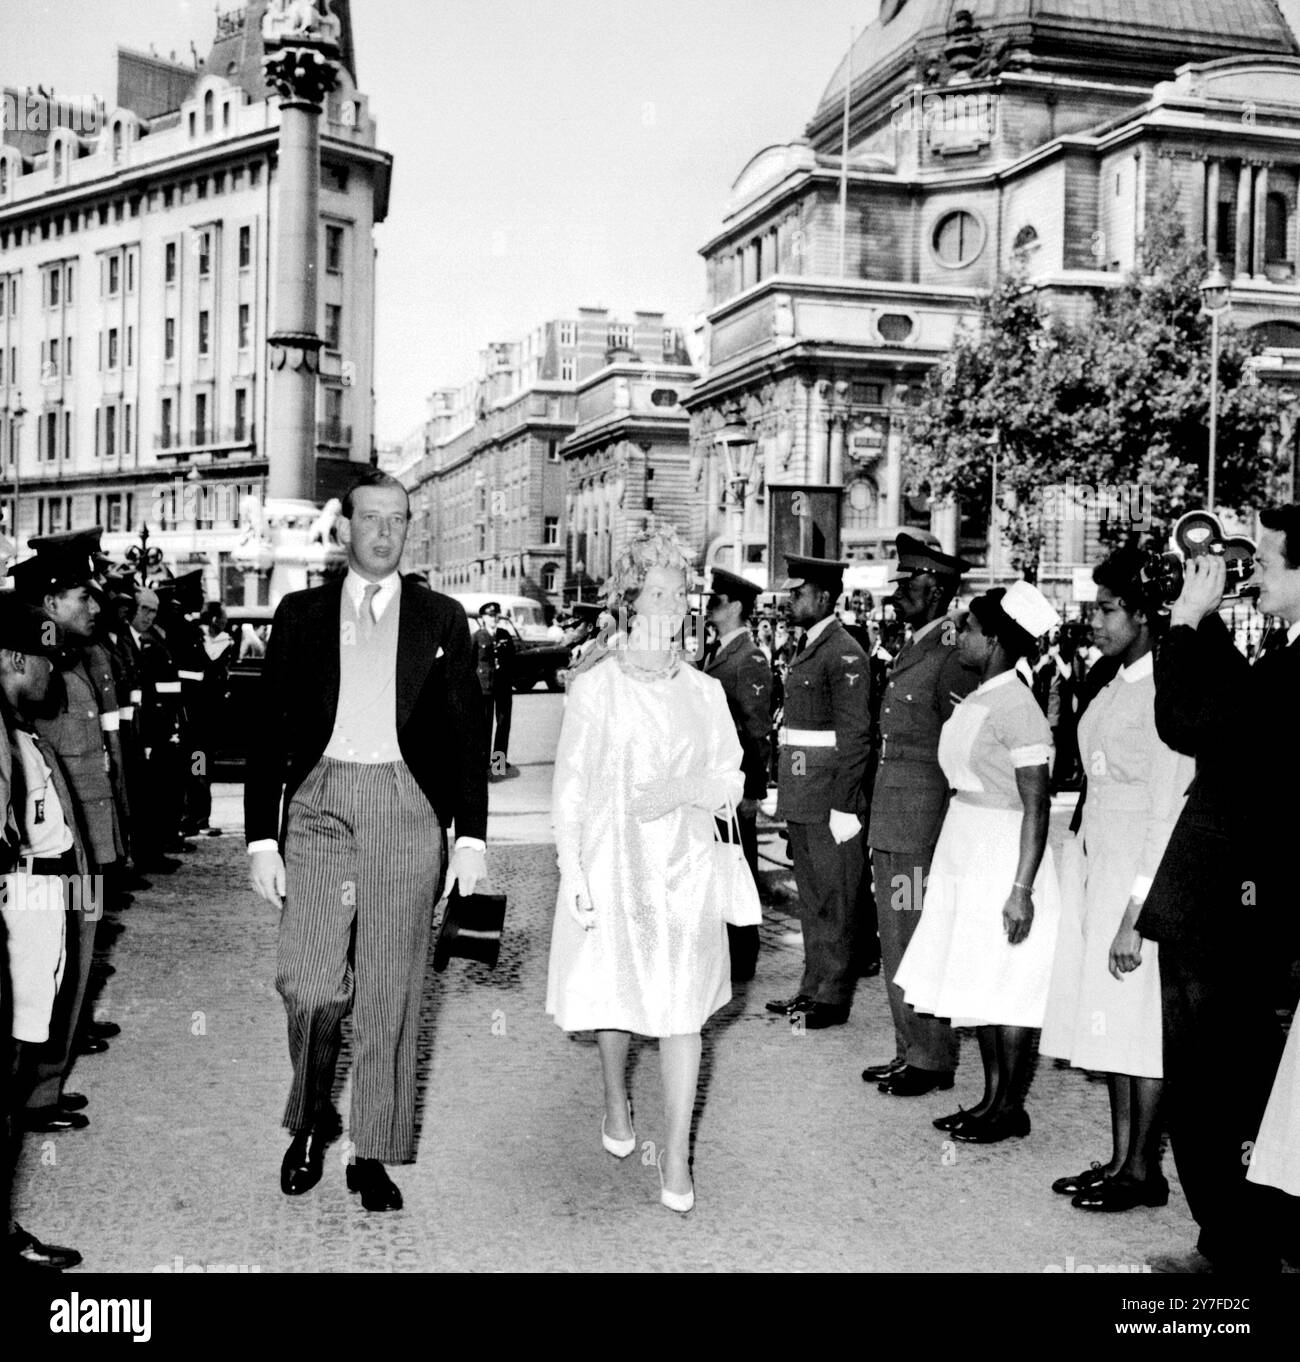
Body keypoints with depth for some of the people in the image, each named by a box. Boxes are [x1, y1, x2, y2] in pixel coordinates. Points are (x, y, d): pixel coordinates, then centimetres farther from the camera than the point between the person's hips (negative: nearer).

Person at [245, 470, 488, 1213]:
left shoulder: (441, 618, 9)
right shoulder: (302, 614, 8)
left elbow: (469, 732, 8)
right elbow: (270, 728, 7)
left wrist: (472, 837, 1)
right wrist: (261, 837, 0)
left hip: (408, 810, 0)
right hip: (319, 804, 0)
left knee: (392, 991, 4)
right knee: (310, 982, -8)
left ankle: (374, 1155, 17)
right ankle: (311, 1120, 19)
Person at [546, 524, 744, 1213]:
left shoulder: (704, 691, 5)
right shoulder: (594, 686, -2)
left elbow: (731, 780, 7)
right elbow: (569, 786, -1)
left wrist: (680, 790, -13)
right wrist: (571, 871, -7)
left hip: (682, 866, 1)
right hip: (610, 861, -1)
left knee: (682, 1007, -3)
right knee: (613, 992, 12)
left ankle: (676, 1158, 3)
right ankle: (616, 1104, 40)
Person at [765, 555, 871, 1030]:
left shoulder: (845, 655, -14)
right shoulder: (806, 649, 14)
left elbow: (855, 736, -17)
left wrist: (844, 807, -19)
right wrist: (785, 793, 16)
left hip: (830, 796, -9)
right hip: (801, 795, 9)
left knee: (833, 899, 0)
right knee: (810, 895, 14)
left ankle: (833, 997, 8)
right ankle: (813, 986, 23)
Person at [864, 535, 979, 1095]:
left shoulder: (954, 660, -14)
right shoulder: (907, 652, 15)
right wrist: (875, 818, 17)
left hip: (924, 828, -9)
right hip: (889, 826, 9)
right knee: (895, 943, 15)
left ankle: (933, 1060, 12)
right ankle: (908, 1052, 26)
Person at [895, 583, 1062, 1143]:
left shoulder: (1016, 707, -17)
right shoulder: (976, 699, 9)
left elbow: (1036, 805, -19)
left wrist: (1022, 889, -22)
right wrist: (943, 861, 17)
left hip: (1002, 857, -9)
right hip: (965, 854, 9)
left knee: (1005, 990, 1)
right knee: (979, 986, 14)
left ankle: (1011, 1108, 13)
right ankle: (991, 1099, 24)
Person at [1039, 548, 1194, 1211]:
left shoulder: (1164, 691, -15)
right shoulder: (1116, 687, 11)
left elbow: (1168, 813, -18)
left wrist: (1136, 916, -19)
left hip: (1142, 877, -8)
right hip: (1099, 867, 8)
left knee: (1138, 1025, 1)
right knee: (1111, 1024, 12)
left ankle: (1143, 1170, 13)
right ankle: (1119, 1160, 22)